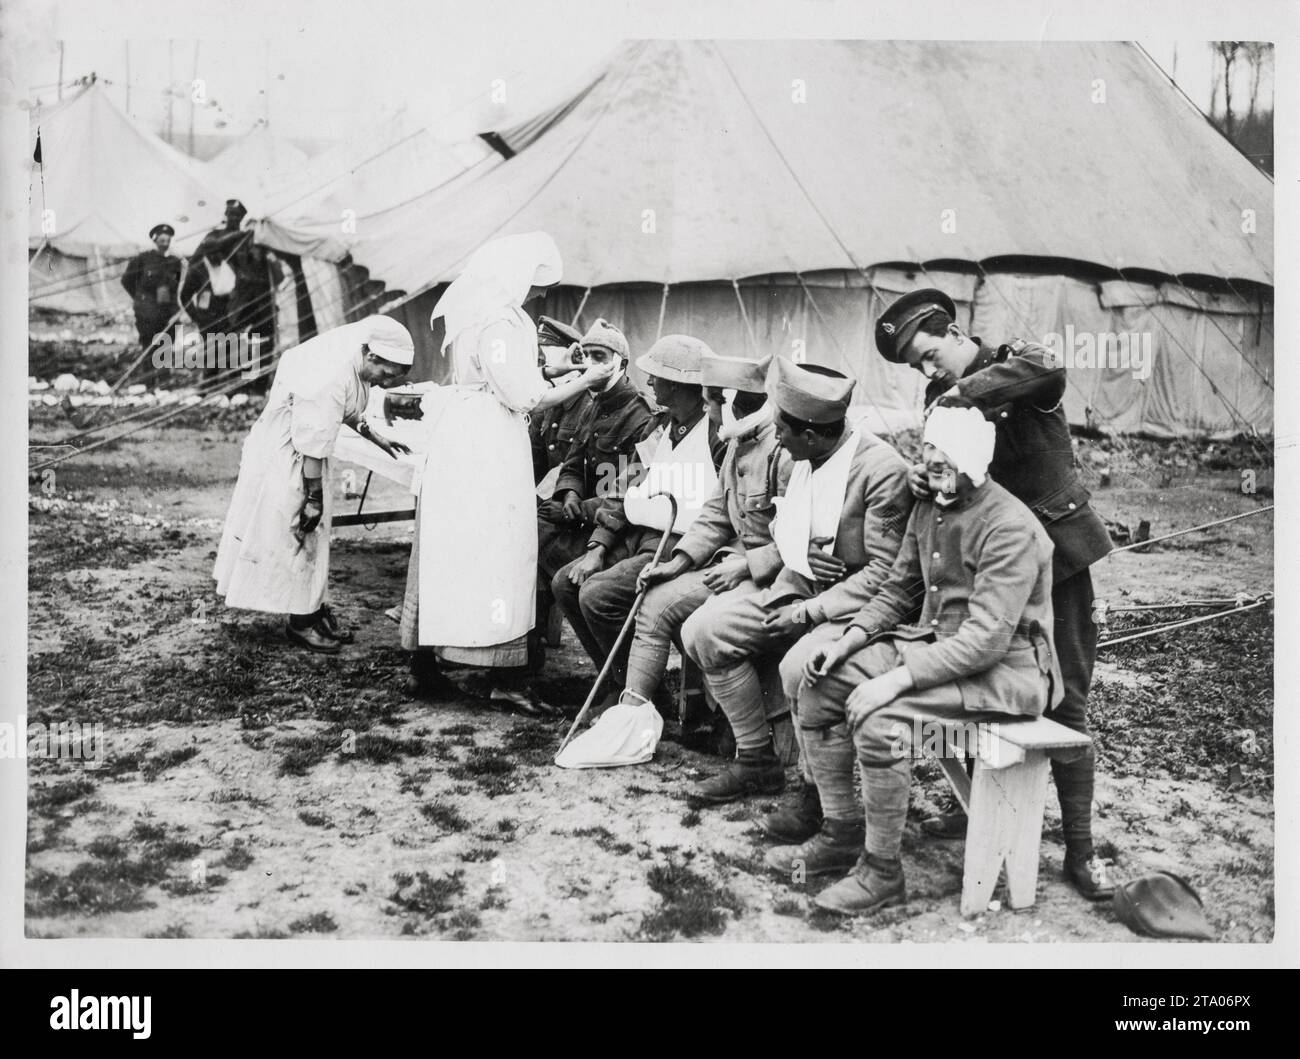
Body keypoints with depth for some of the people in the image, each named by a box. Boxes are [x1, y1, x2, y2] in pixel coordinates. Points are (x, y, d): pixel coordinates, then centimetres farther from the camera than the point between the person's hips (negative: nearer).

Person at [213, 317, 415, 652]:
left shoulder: (355, 345, -5)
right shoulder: (330, 381, -35)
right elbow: (312, 446, -29)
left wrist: (378, 441, 16)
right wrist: (313, 497, -21)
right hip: (285, 455, -10)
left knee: (314, 530, 15)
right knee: (296, 532, -1)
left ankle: (314, 607, 26)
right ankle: (301, 622, 11)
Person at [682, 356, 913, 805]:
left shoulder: (883, 469, -19)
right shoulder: (804, 461, 6)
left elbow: (886, 571, -19)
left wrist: (810, 611, -22)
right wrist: (799, 554, -5)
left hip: (854, 602, -7)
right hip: (797, 587, 8)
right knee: (701, 630, -8)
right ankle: (757, 760, 4)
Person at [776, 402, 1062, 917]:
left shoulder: (1010, 528, -21)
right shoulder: (928, 508, 7)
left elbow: (986, 638, -27)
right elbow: (897, 589, 16)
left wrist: (898, 678, -31)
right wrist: (847, 641, -1)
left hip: (1006, 664, -9)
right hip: (936, 643, 9)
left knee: (876, 712, -30)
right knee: (821, 685, -3)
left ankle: (883, 871, -15)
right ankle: (842, 831, 8)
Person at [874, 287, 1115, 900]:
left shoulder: (1014, 363, -9)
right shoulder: (940, 400, 8)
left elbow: (1048, 369, -33)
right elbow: (937, 458, 1)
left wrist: (962, 393, -33)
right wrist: (920, 474, -23)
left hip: (1055, 550, -5)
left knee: (1064, 702, -1)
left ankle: (1080, 850, 8)